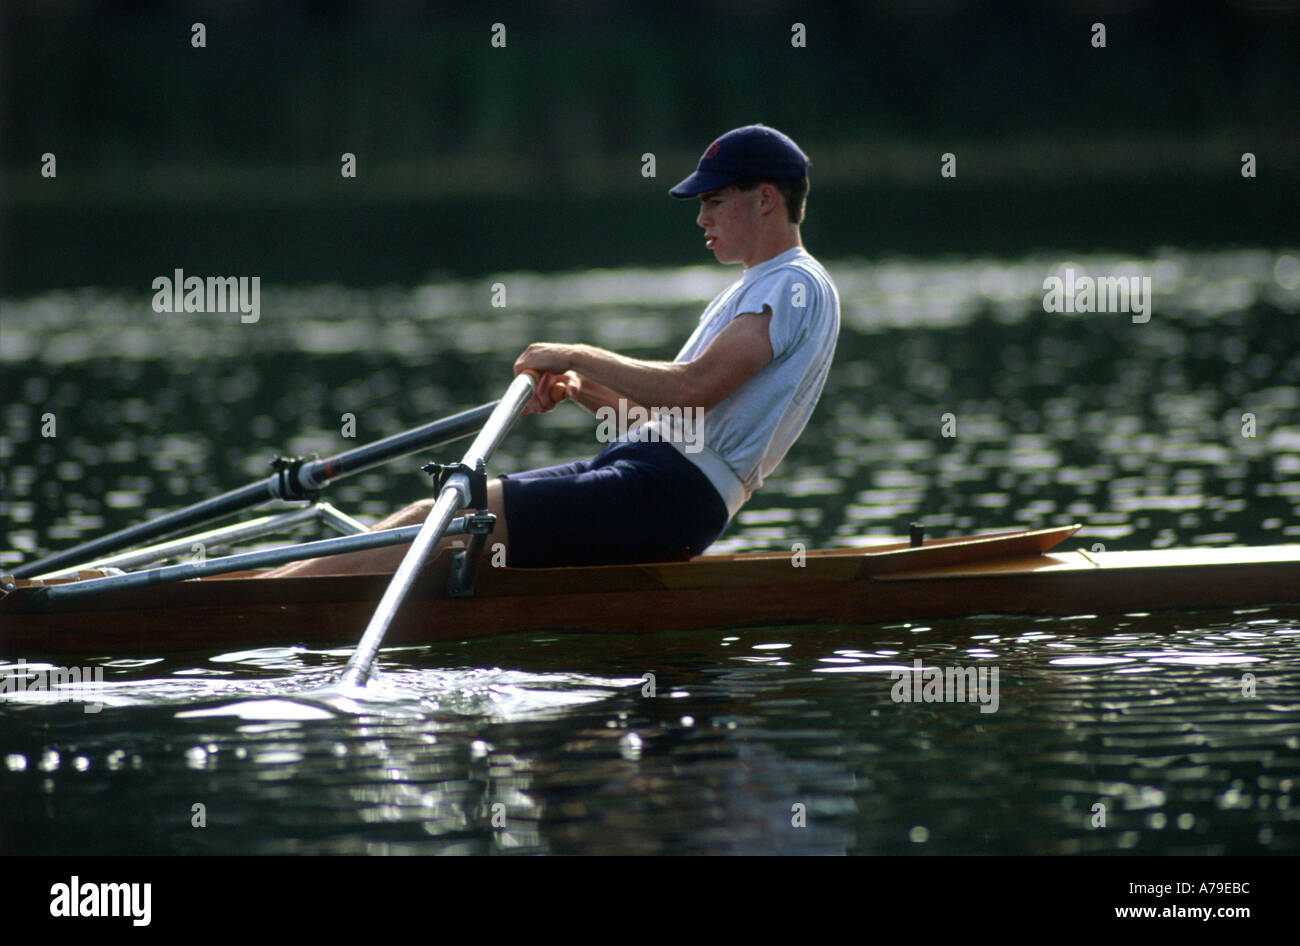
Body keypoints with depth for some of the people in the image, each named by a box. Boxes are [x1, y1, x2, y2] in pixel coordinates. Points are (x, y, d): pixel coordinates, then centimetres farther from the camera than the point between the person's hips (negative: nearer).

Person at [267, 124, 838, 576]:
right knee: (442, 513, -2)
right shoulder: (753, 290, 27)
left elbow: (694, 390, -21)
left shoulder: (797, 287, -6)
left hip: (672, 494, -10)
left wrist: (582, 358, -11)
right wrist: (579, 388, 8)